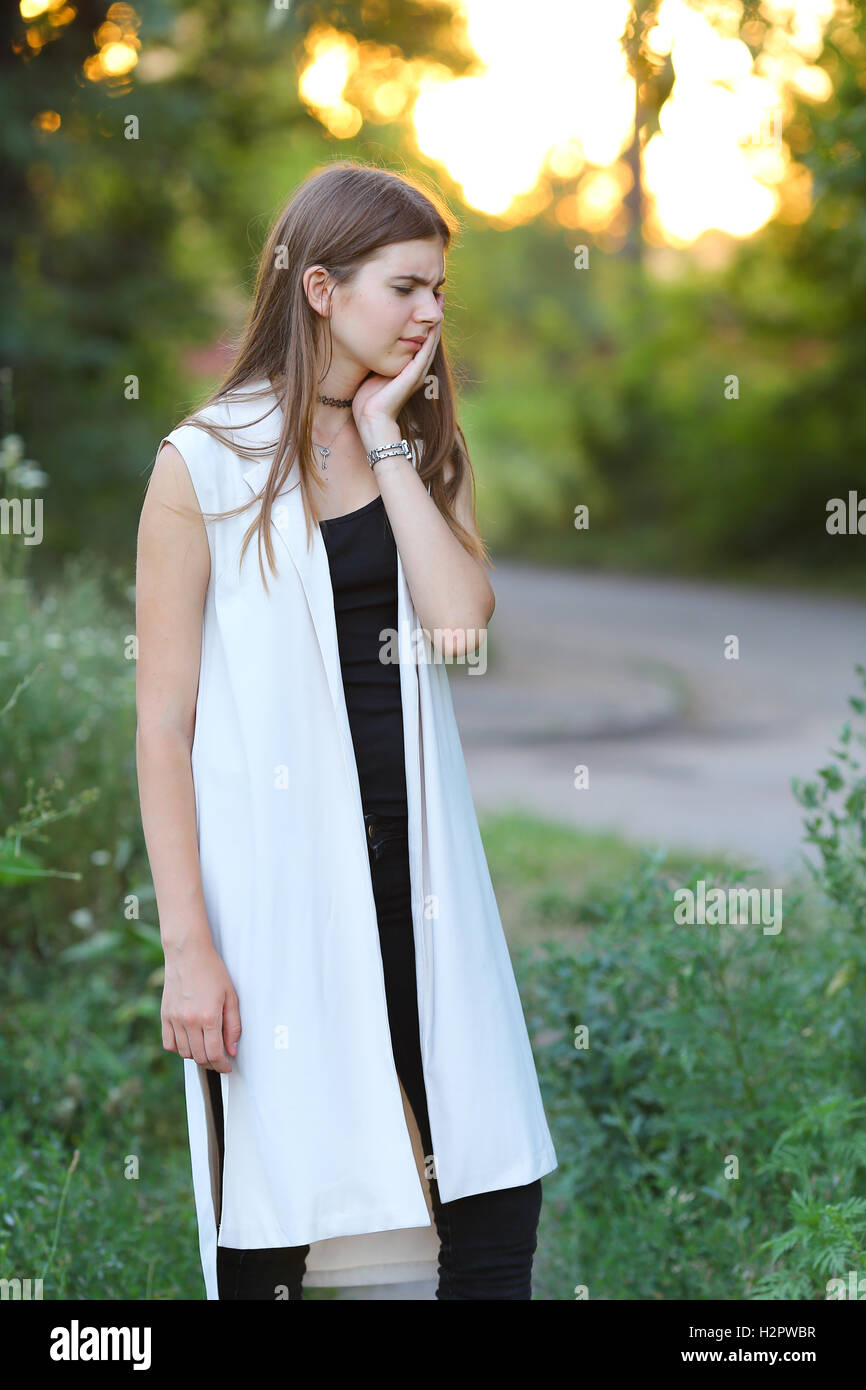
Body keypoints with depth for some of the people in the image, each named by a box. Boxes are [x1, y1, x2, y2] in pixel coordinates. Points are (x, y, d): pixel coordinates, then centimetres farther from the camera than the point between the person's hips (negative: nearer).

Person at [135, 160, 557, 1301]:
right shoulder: (207, 465, -5)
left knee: (497, 1203, 2)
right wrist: (188, 945, -12)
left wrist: (388, 445, -7)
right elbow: (163, 725, -7)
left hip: (418, 863, 4)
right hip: (276, 877, -4)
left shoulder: (426, 451, 11)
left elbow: (463, 625, -8)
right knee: (268, 1225, 4)